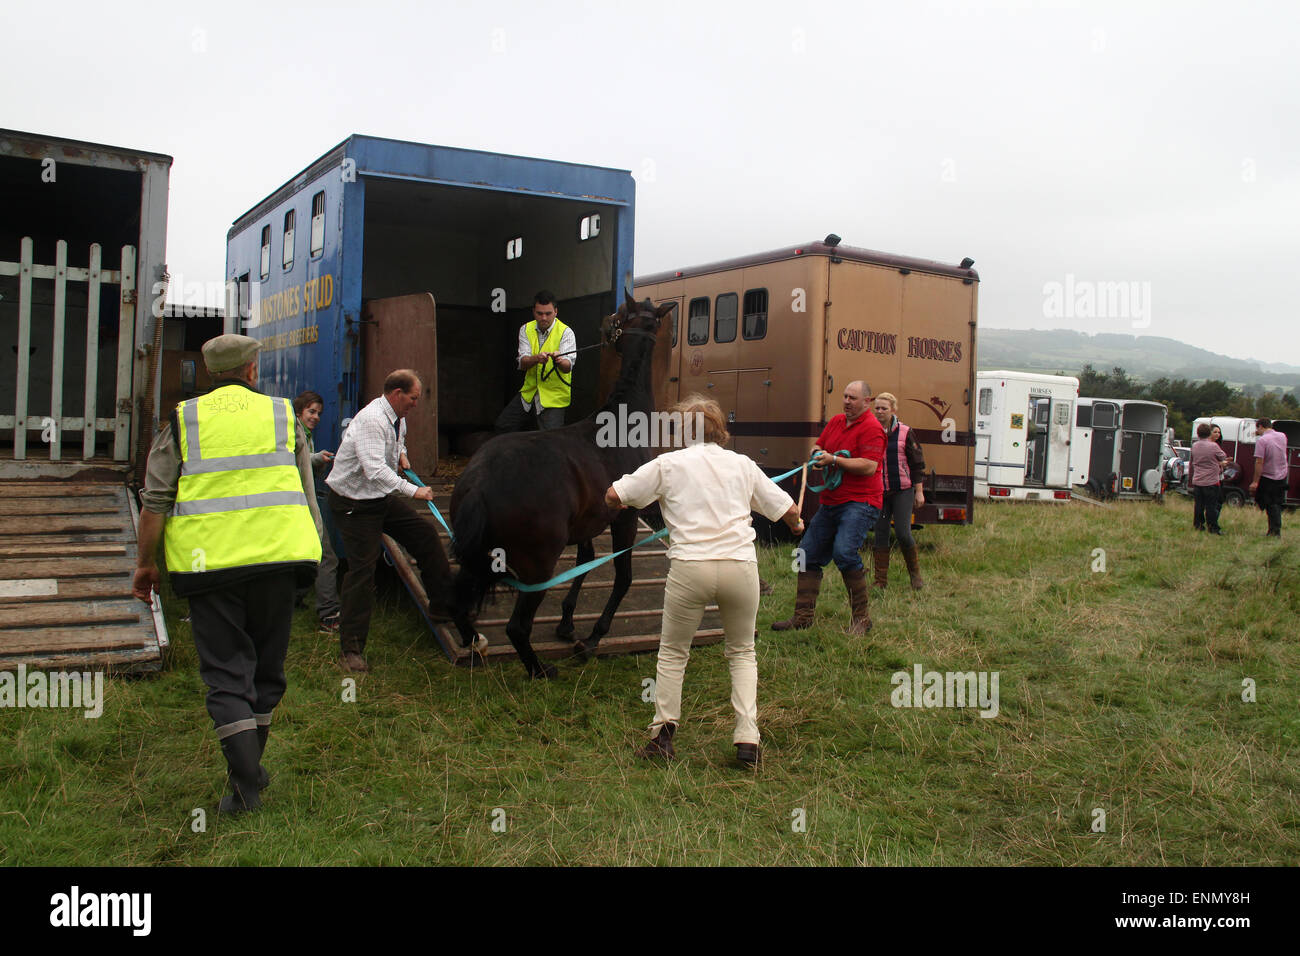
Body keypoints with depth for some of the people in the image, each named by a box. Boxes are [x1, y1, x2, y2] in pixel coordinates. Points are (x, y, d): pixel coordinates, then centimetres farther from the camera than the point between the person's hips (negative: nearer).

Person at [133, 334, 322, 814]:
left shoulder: (183, 421, 6)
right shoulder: (283, 415, 10)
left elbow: (155, 500, 2)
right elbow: (307, 494, 12)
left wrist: (145, 563, 11)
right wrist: (310, 554, 20)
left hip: (208, 561, -1)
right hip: (274, 556, 1)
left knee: (225, 673, 3)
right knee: (266, 666, 15)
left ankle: (245, 783, -4)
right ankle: (249, 766, 27)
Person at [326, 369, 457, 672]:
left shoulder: (397, 417, 3)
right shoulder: (371, 420, -26)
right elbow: (375, 470, -36)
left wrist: (401, 453, 7)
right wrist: (413, 491, -36)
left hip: (383, 497, 9)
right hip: (353, 503, -9)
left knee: (425, 532, 7)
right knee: (362, 569, -9)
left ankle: (444, 601, 23)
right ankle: (351, 648, -1)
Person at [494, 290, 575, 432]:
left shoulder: (566, 332, -11)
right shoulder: (526, 329, 0)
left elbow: (568, 367, -24)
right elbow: (522, 364, -13)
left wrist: (560, 361, -48)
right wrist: (536, 358, -35)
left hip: (554, 396, -5)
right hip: (529, 392, 5)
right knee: (502, 427, 13)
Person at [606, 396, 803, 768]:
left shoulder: (668, 464, 7)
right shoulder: (742, 464, 14)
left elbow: (613, 495, 9)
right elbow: (785, 507, 19)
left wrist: (619, 505, 33)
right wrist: (796, 524, 42)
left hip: (690, 566, -2)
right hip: (741, 566, 2)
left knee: (673, 652, 16)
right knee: (742, 653, 17)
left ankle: (663, 733, 13)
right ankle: (747, 739, 9)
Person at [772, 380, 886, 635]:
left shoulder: (871, 428, -10)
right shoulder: (836, 422, 14)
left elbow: (869, 466, -20)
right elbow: (818, 446, 26)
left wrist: (833, 459, -18)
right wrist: (818, 455, 2)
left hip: (860, 502, -9)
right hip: (831, 501, 9)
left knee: (844, 552, -25)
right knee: (809, 554, 6)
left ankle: (861, 618, -11)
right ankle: (803, 616, 15)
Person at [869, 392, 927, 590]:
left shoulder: (905, 432, -1)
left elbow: (917, 464, 3)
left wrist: (919, 492, 0)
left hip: (902, 491, -2)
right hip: (878, 492, 2)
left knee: (903, 533, -8)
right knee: (880, 535, 3)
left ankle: (915, 573, 15)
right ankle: (881, 580, 12)